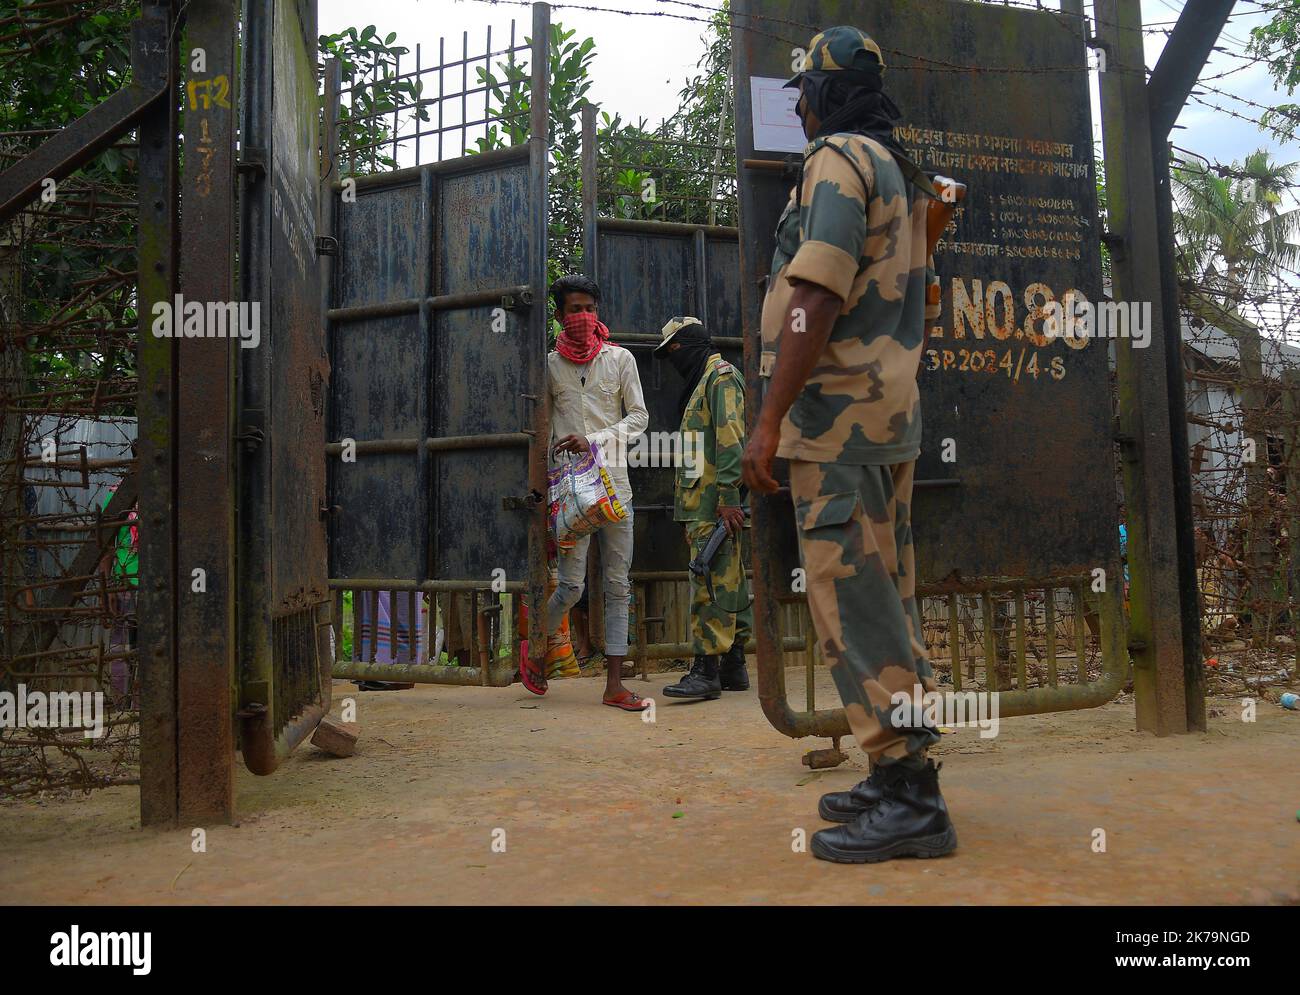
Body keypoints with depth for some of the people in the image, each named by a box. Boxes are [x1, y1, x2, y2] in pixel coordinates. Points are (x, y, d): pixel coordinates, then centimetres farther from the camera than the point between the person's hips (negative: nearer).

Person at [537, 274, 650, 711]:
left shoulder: (620, 359, 8)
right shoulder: (550, 364, 8)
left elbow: (639, 416, 4)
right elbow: (542, 428, 11)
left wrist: (593, 440, -10)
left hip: (614, 482, 2)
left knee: (618, 585, 1)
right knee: (571, 585, -8)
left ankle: (614, 684, 6)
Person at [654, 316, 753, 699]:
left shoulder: (721, 375, -4)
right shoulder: (701, 382, 27)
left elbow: (730, 438, -17)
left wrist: (727, 496, -23)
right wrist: (689, 512, 21)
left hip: (715, 503, -10)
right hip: (702, 504, 10)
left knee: (710, 582, -13)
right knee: (730, 582, 9)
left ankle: (706, 669, -14)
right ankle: (733, 666, 13)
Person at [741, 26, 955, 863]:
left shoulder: (839, 161, -8)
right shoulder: (900, 180, 23)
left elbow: (815, 300, -20)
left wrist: (768, 422, -20)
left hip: (834, 415, -10)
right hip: (887, 418, 10)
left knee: (852, 601, -10)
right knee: (883, 596, 9)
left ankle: (911, 802, -8)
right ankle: (904, 782, 14)